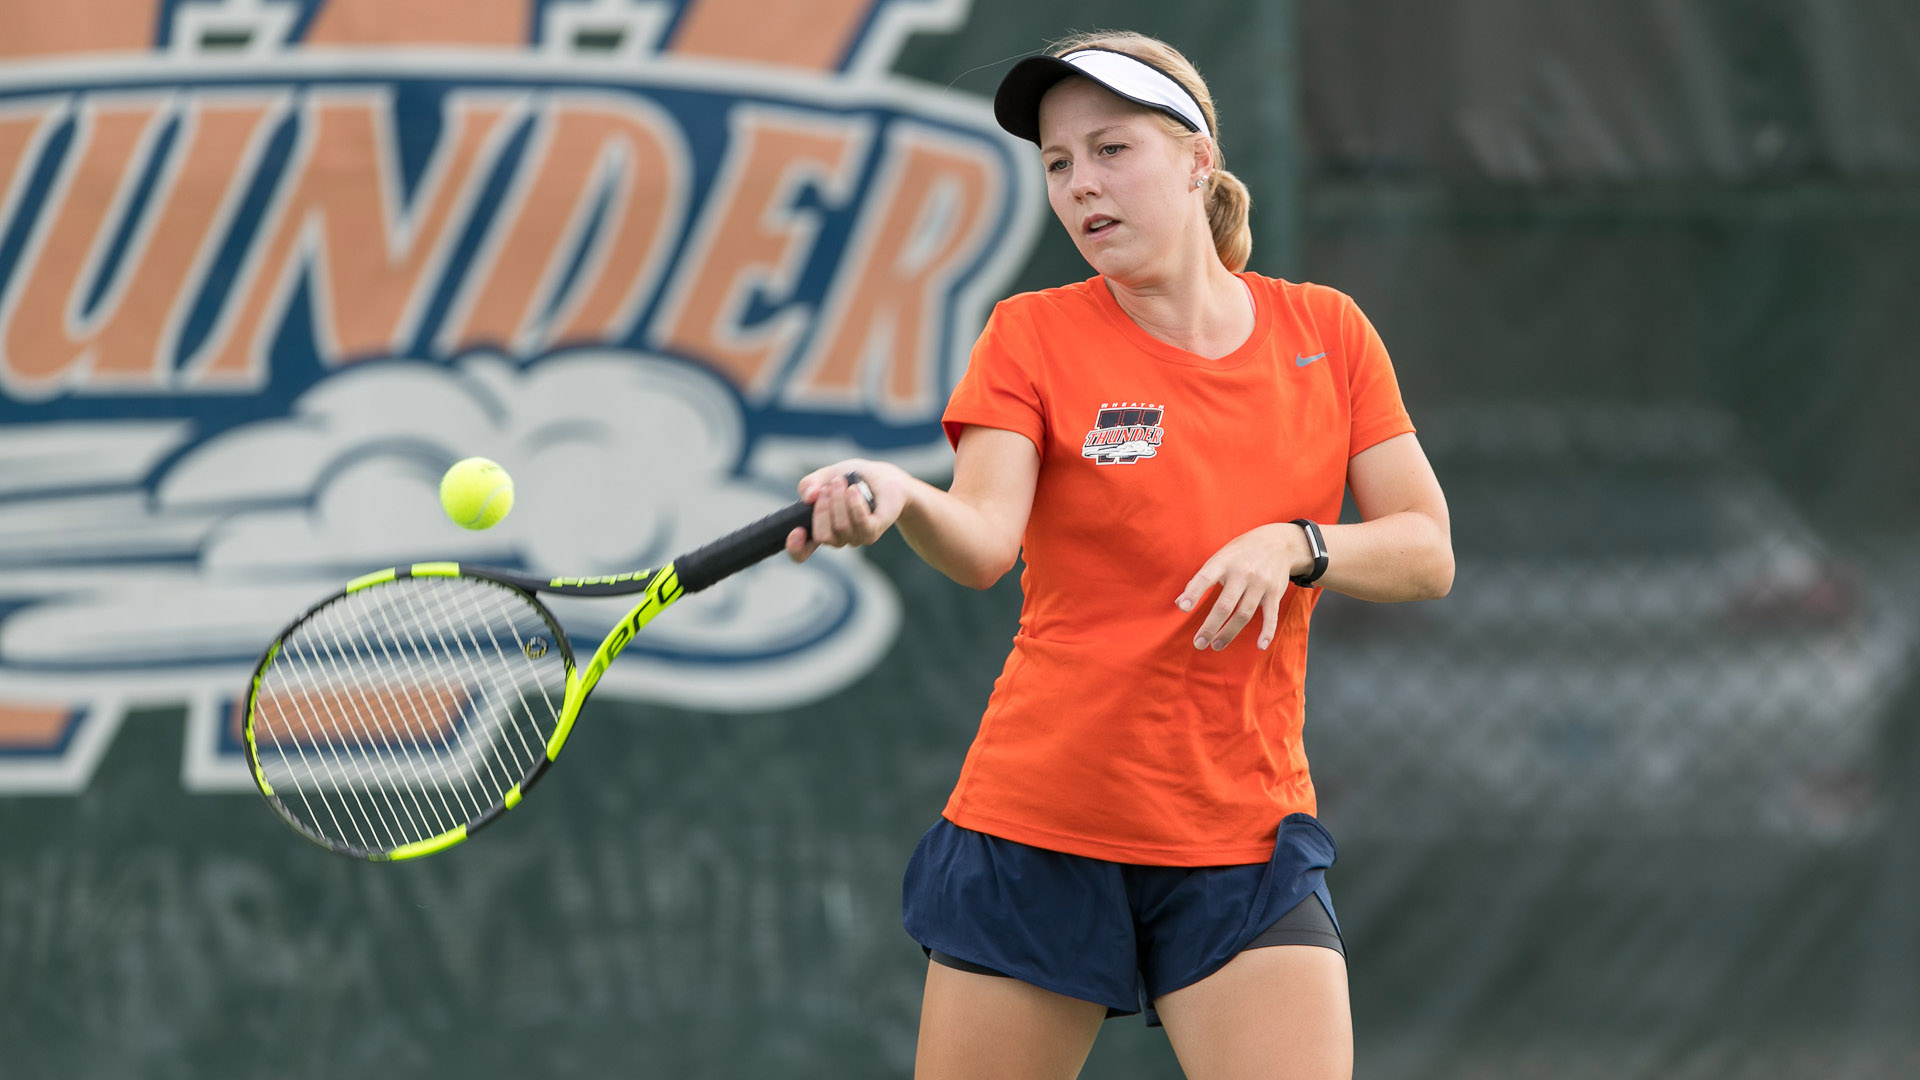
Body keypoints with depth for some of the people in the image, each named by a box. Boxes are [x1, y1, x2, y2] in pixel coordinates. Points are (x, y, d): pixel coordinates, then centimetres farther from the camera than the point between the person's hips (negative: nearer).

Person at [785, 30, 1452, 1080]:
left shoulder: (1323, 333, 5)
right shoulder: (1034, 335, 0)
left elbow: (1427, 552, 4)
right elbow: (984, 542, -16)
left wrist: (1295, 548, -15)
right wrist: (899, 501, -38)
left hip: (1242, 843, 1)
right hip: (1038, 826, 0)